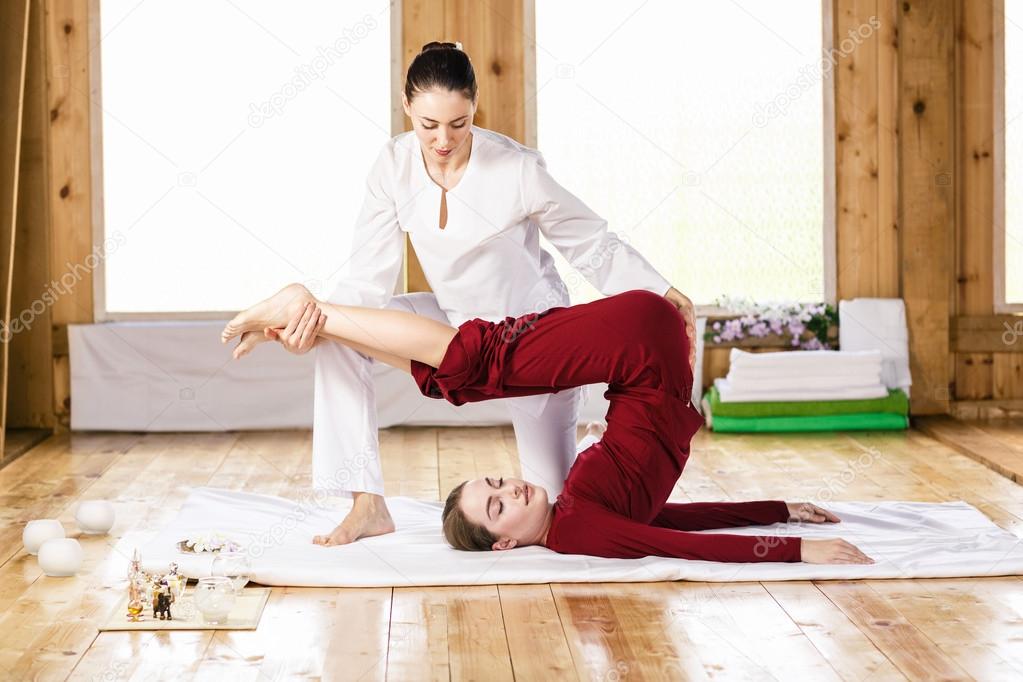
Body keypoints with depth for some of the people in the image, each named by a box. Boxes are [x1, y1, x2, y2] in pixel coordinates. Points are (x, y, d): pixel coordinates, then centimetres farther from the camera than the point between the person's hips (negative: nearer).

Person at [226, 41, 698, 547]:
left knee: (559, 503, 1)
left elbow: (593, 245, -13)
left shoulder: (518, 169, -26)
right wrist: (311, 322, -34)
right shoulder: (394, 165, -15)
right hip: (457, 319, 4)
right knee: (338, 337, -19)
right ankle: (367, 505, -13)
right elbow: (367, 278, -17)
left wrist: (662, 294, -21)